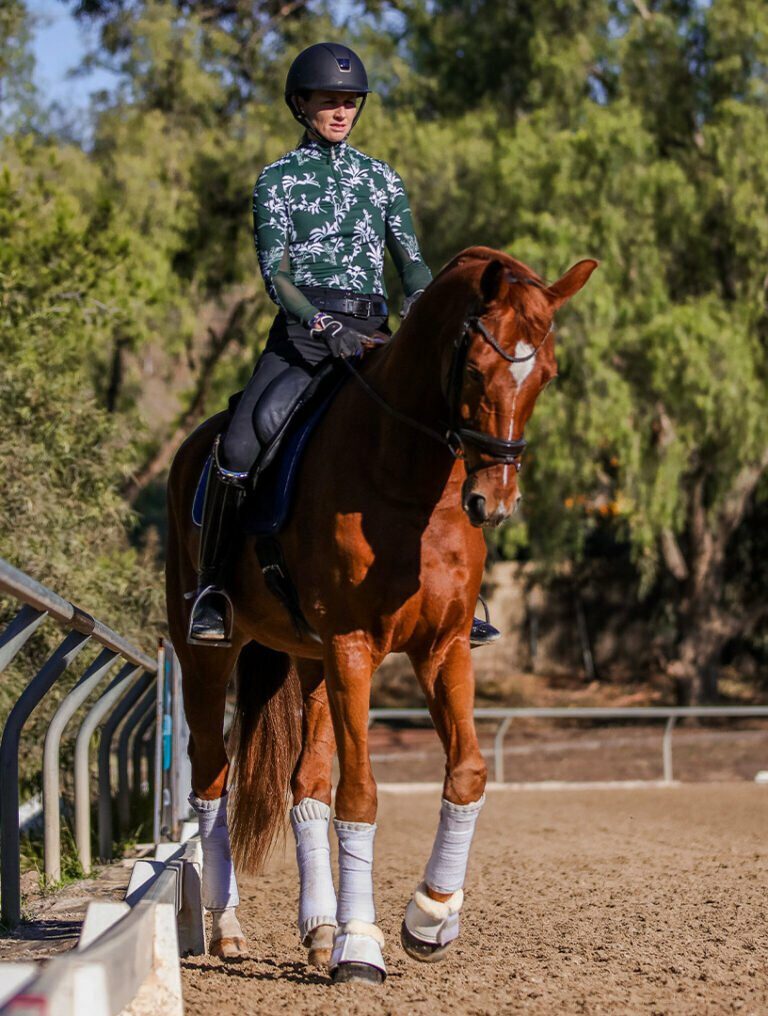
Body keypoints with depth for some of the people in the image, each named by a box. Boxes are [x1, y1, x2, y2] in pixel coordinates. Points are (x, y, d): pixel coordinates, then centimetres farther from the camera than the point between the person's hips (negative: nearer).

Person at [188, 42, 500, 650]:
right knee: (239, 446, -23)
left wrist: (425, 306, -13)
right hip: (301, 331, -3)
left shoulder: (382, 179, 15)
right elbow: (275, 270, -6)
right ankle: (212, 590, -10)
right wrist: (323, 325, -22)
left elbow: (411, 261, 10)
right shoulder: (279, 179, 6)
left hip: (370, 336, 3)